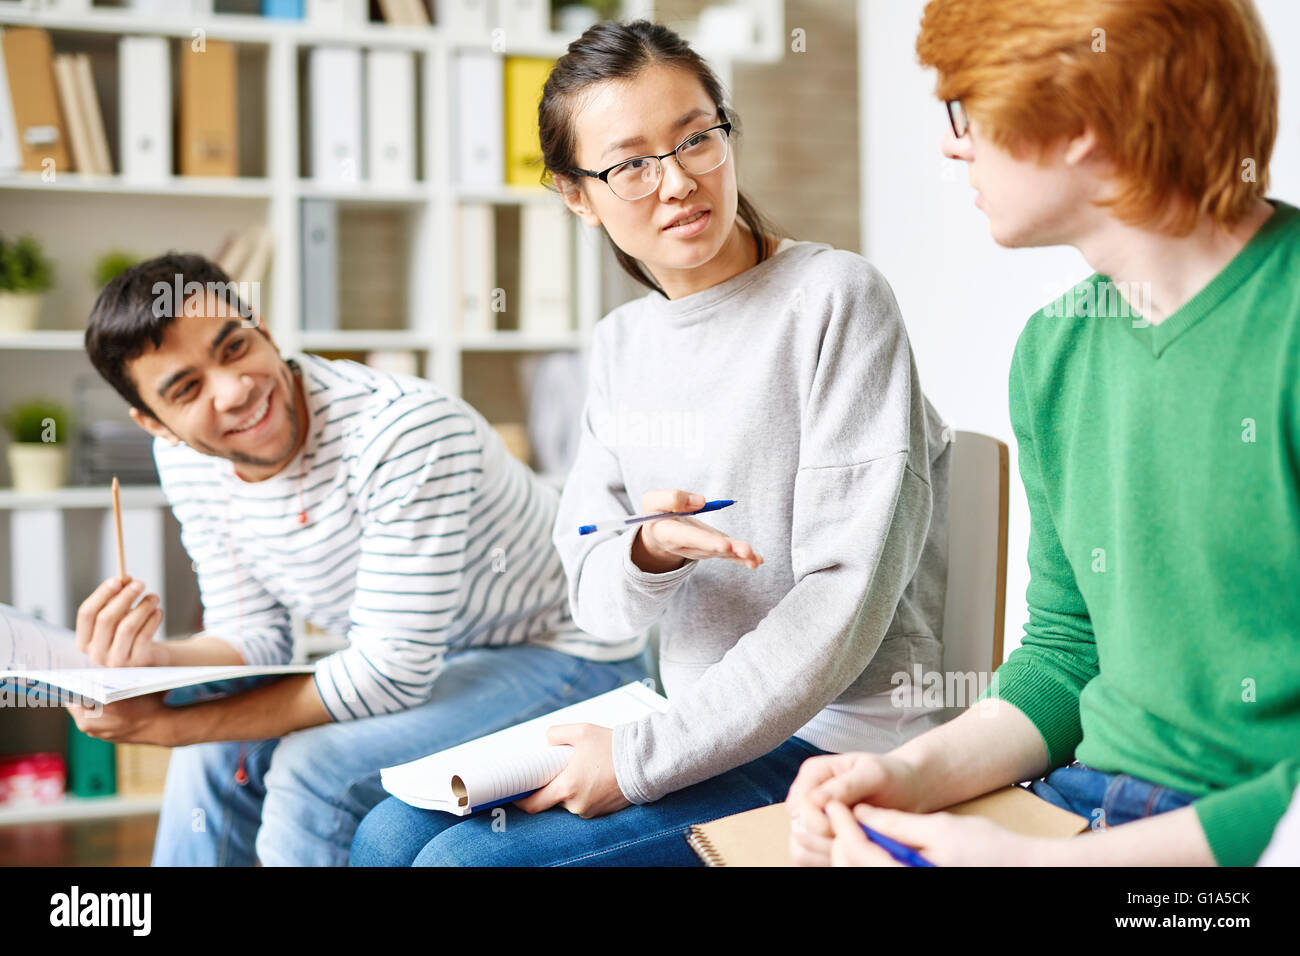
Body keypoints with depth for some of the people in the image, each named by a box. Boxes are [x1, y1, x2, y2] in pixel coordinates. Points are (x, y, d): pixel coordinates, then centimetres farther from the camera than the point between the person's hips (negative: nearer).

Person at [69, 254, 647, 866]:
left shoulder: (406, 430, -32)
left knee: (314, 772, -25)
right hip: (411, 660, 7)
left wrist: (170, 725, -27)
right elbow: (253, 636, -1)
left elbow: (393, 673, -29)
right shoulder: (184, 460, -8)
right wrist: (150, 663, -24)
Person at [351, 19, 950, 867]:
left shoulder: (835, 297, -12)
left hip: (835, 739, -6)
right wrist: (647, 552, -18)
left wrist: (646, 758, -17)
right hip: (697, 715, 7)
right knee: (390, 836, -2)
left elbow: (845, 594, -17)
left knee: (466, 857, -16)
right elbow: (599, 602, 7)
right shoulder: (623, 342, 9)